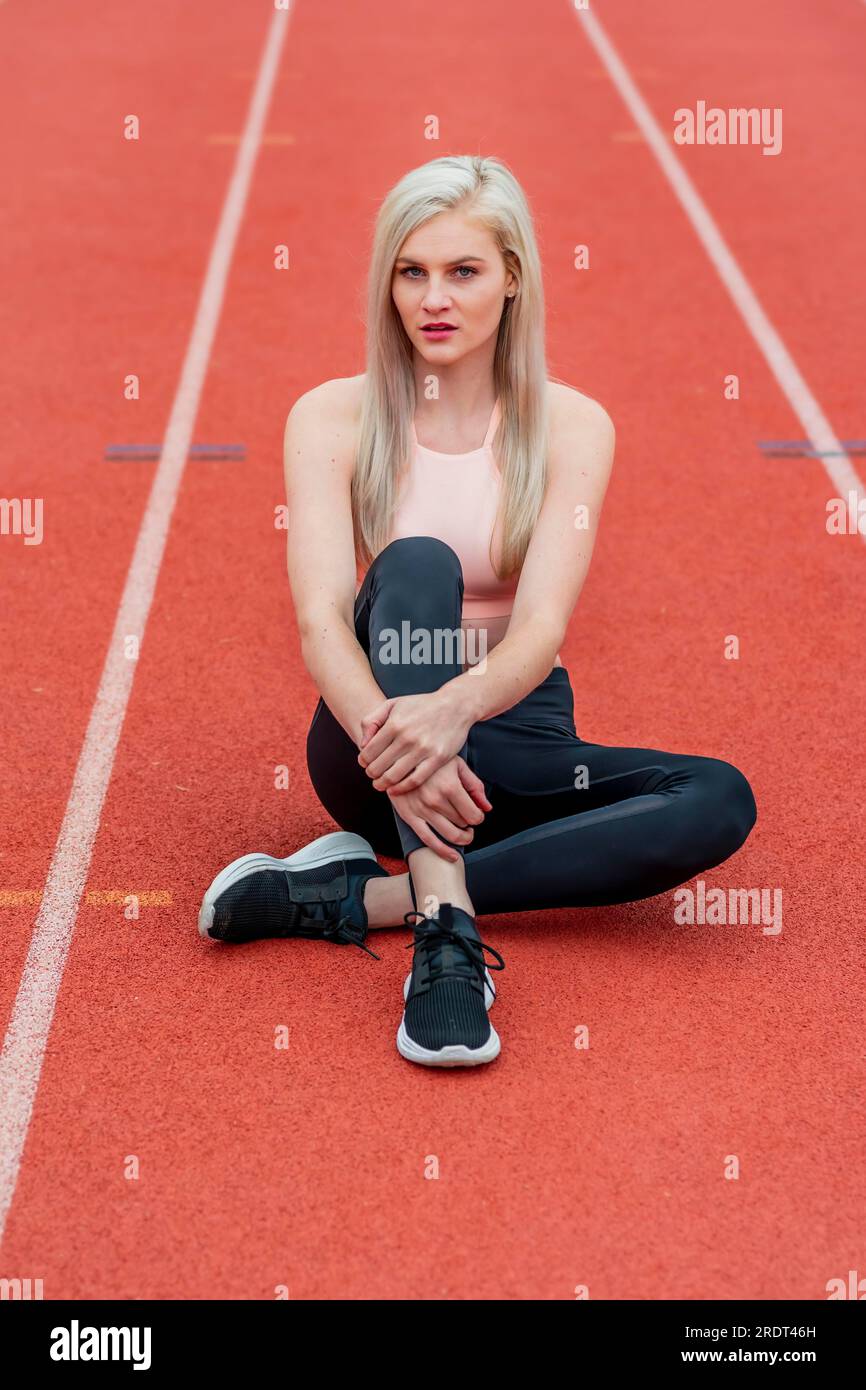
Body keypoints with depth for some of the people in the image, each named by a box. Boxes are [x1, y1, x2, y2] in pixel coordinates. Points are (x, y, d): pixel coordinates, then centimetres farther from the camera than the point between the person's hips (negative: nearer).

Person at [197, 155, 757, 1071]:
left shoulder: (571, 426, -4)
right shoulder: (331, 418, -5)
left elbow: (542, 624, -18)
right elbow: (320, 617, -19)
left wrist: (456, 707, -41)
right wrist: (390, 738, -40)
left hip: (513, 734, 2)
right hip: (372, 736, -2)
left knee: (718, 802, -24)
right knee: (416, 562, -31)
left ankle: (359, 897, -27)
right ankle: (445, 933, -43)